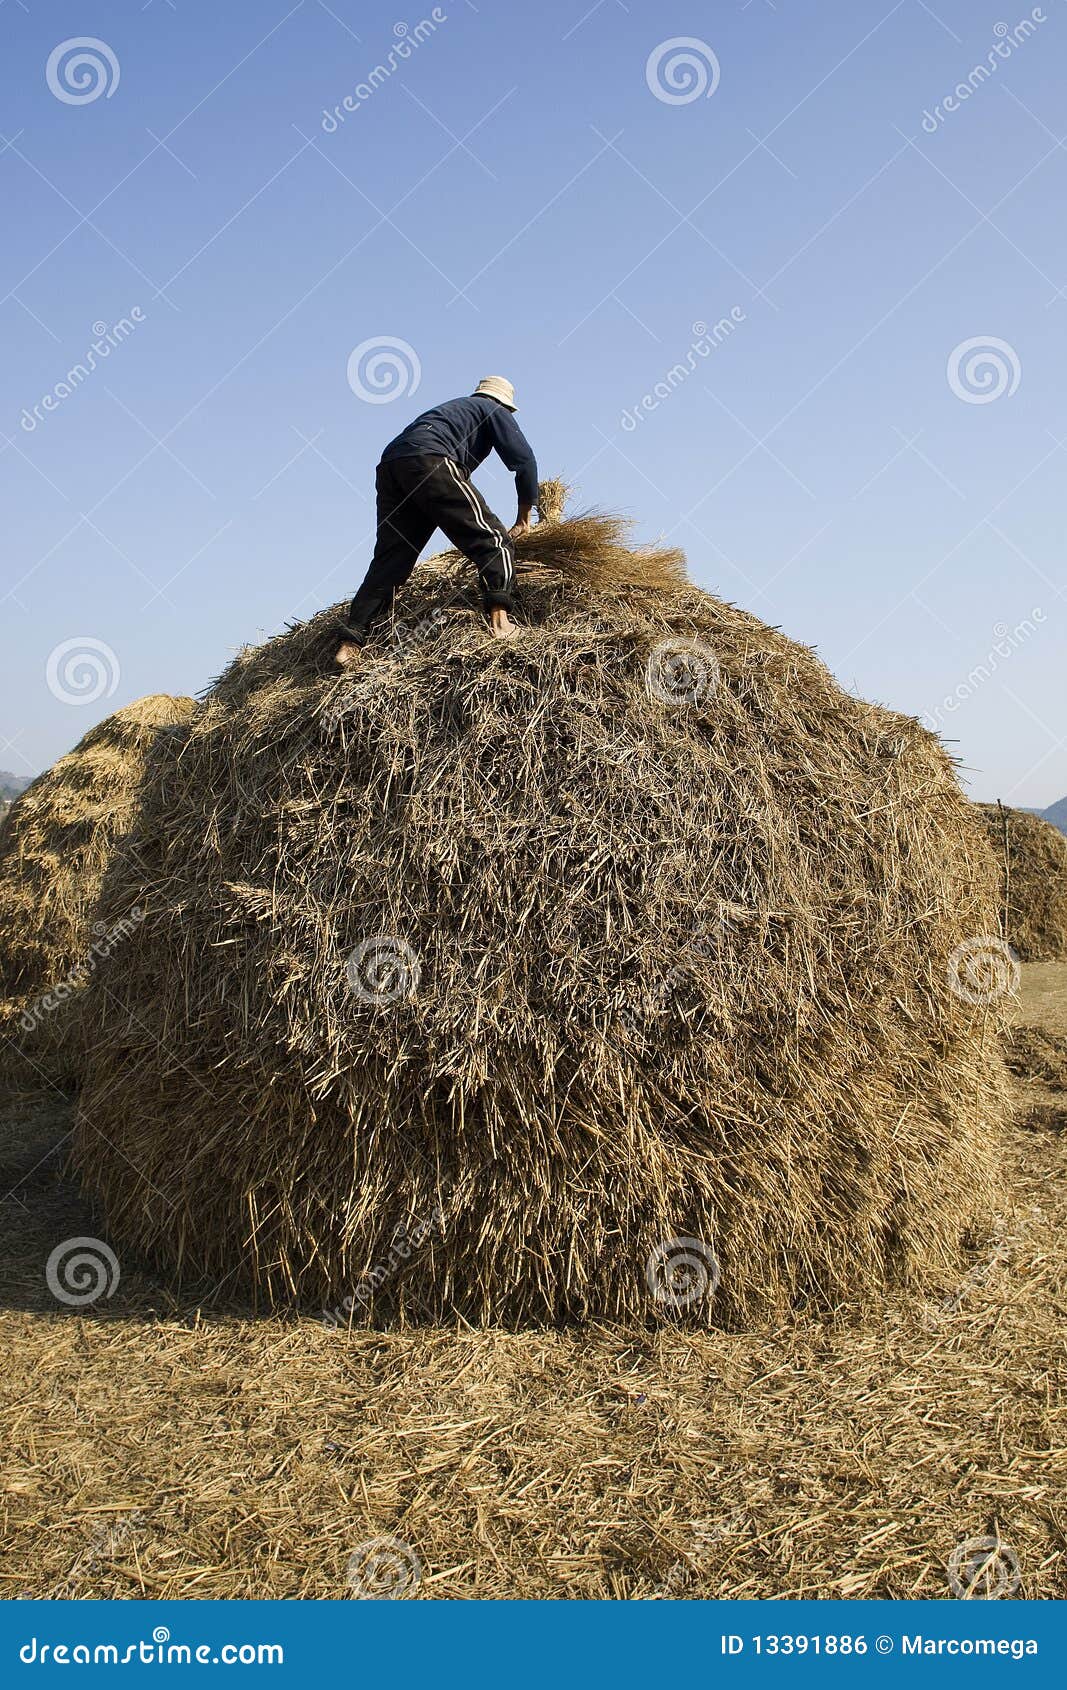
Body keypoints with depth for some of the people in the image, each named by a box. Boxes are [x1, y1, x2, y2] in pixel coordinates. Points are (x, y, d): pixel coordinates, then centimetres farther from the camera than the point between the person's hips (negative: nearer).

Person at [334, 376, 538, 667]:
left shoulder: (453, 408, 42)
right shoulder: (494, 410, 21)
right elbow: (524, 458, 9)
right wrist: (524, 516, 17)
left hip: (390, 463, 7)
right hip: (431, 460, -7)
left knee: (389, 559, 7)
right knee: (493, 540, -6)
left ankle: (351, 641, 0)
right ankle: (500, 620, -25)